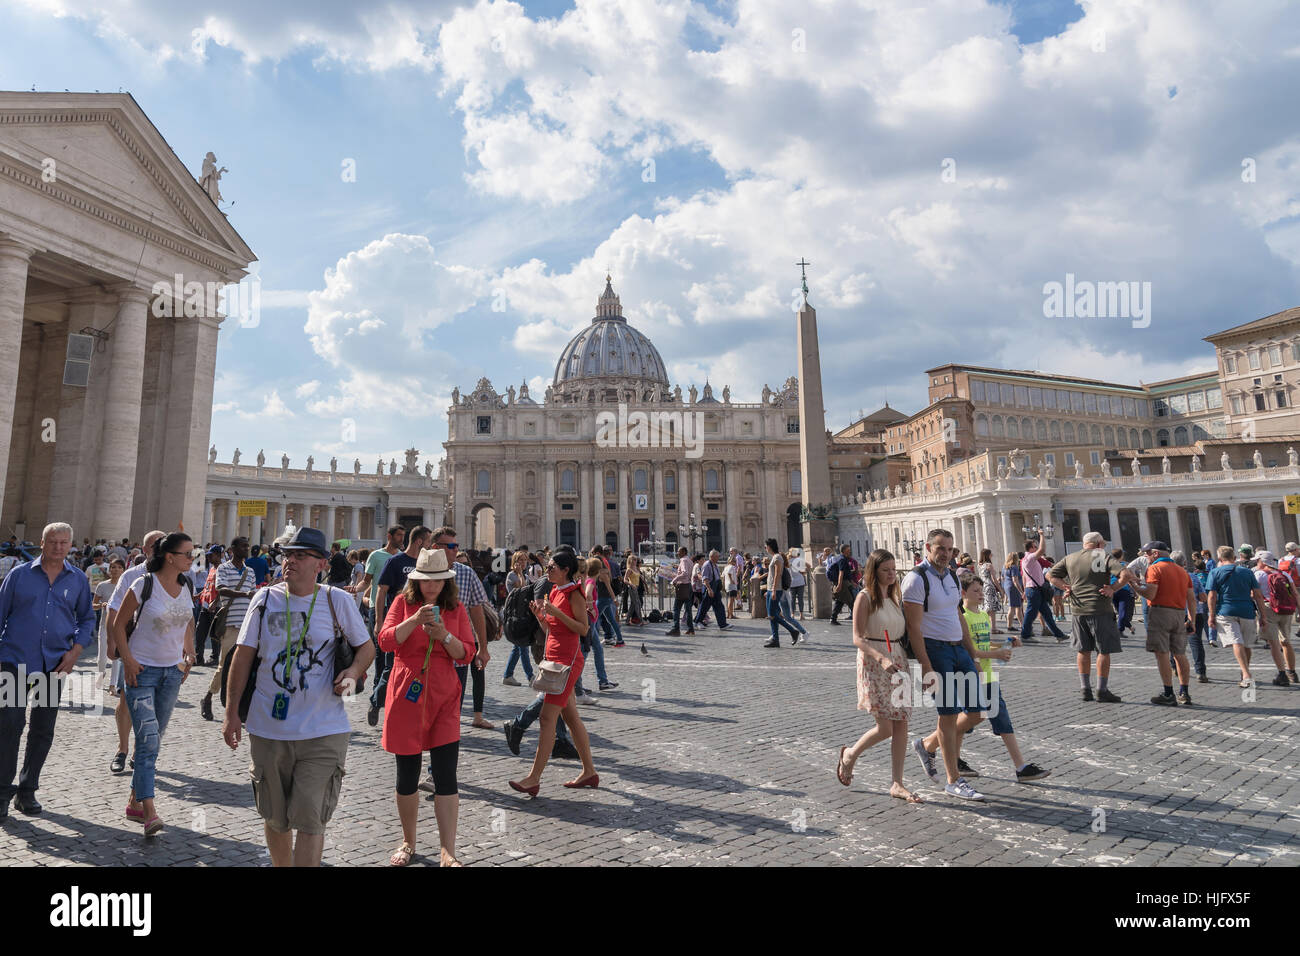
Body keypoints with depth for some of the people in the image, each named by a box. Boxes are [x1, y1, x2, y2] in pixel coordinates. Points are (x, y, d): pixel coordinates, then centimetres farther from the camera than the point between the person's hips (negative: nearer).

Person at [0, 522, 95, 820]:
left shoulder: (78, 579, 7)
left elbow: (87, 619, 13)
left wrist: (75, 651, -1)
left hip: (55, 663, 2)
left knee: (43, 731, 9)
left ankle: (27, 791, 23)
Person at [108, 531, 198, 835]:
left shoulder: (186, 587, 4)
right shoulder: (144, 585, -13)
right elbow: (118, 623, -5)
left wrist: (188, 654, 11)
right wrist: (128, 660, -12)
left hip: (172, 671, 6)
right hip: (142, 670, -6)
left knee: (153, 740, 13)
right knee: (148, 740, -11)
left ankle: (134, 801, 27)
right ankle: (149, 813, -10)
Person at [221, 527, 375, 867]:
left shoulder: (336, 601, -3)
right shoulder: (265, 599, 1)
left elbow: (366, 647, 6)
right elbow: (243, 656, 5)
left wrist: (353, 672, -15)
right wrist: (231, 713, 3)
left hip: (323, 732, -2)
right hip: (268, 728, 3)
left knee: (309, 818, -4)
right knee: (276, 818, 17)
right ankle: (281, 865, 40)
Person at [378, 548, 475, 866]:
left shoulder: (456, 608, 4)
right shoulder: (403, 602, 2)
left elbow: (467, 652, 1)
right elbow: (385, 642, -9)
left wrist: (444, 635, -16)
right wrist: (415, 620, -22)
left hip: (443, 697, 0)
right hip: (407, 695, 0)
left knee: (446, 776, -4)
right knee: (407, 776, 12)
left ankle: (448, 854, 5)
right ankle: (408, 842, 33)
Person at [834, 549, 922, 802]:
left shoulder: (895, 596, 13)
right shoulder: (865, 597, -8)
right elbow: (857, 638, -14)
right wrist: (881, 658, -27)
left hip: (897, 660, 7)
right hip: (873, 662, -6)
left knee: (901, 725, 2)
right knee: (885, 728, -6)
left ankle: (897, 784, 11)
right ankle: (850, 755, 20)